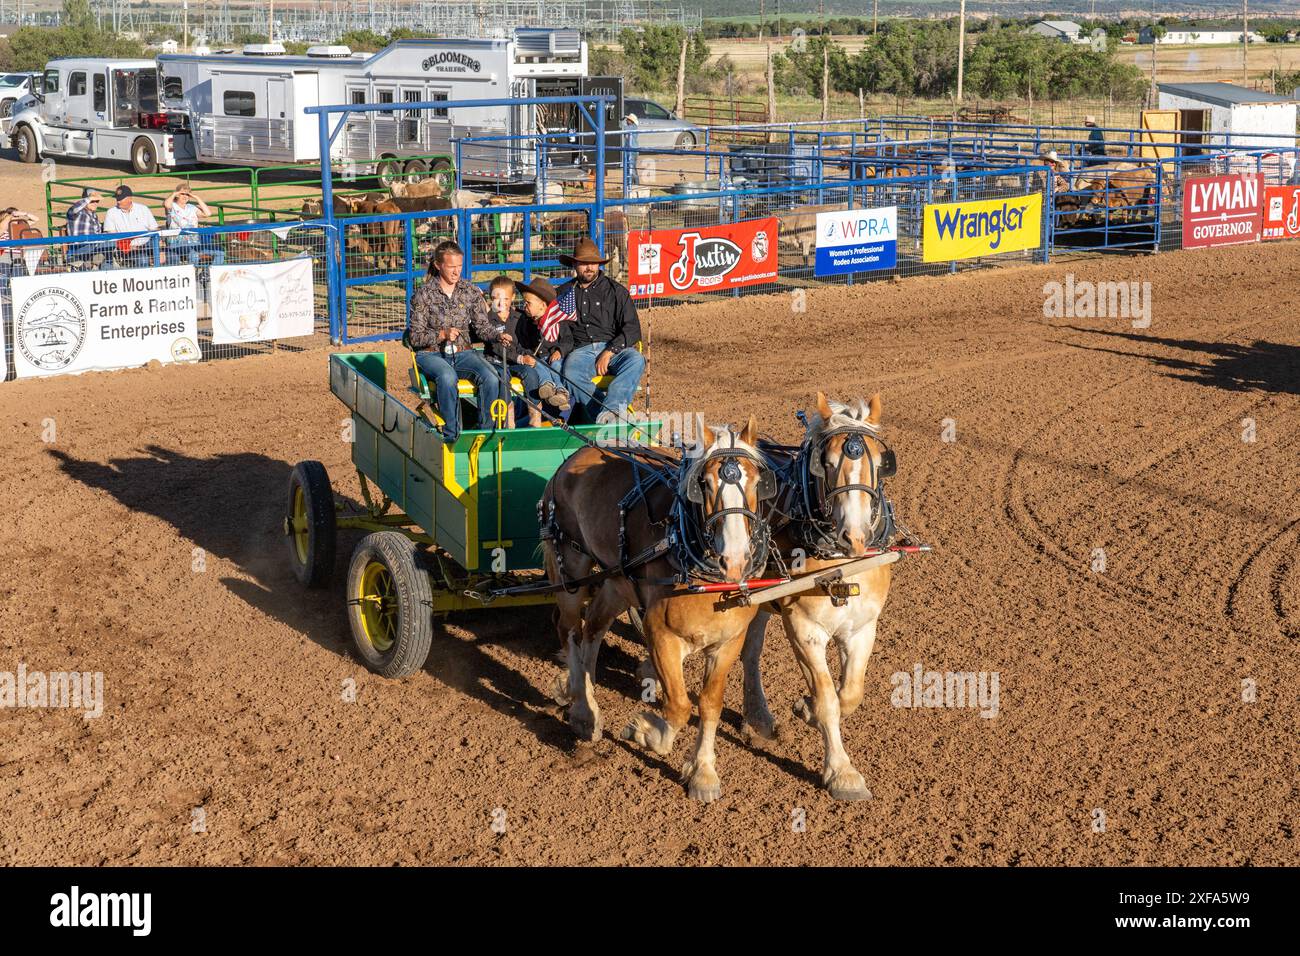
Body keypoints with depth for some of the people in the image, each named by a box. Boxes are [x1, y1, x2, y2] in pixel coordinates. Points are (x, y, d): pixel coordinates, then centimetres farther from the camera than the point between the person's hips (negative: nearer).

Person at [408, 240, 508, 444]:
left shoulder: (471, 291, 7)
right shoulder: (424, 294, -4)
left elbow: (482, 326, 6)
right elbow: (415, 338, -5)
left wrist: (498, 336, -16)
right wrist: (442, 334, -21)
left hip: (463, 352, 3)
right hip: (431, 354, -3)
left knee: (491, 378, -27)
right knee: (447, 377, -38)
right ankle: (451, 434, -27)